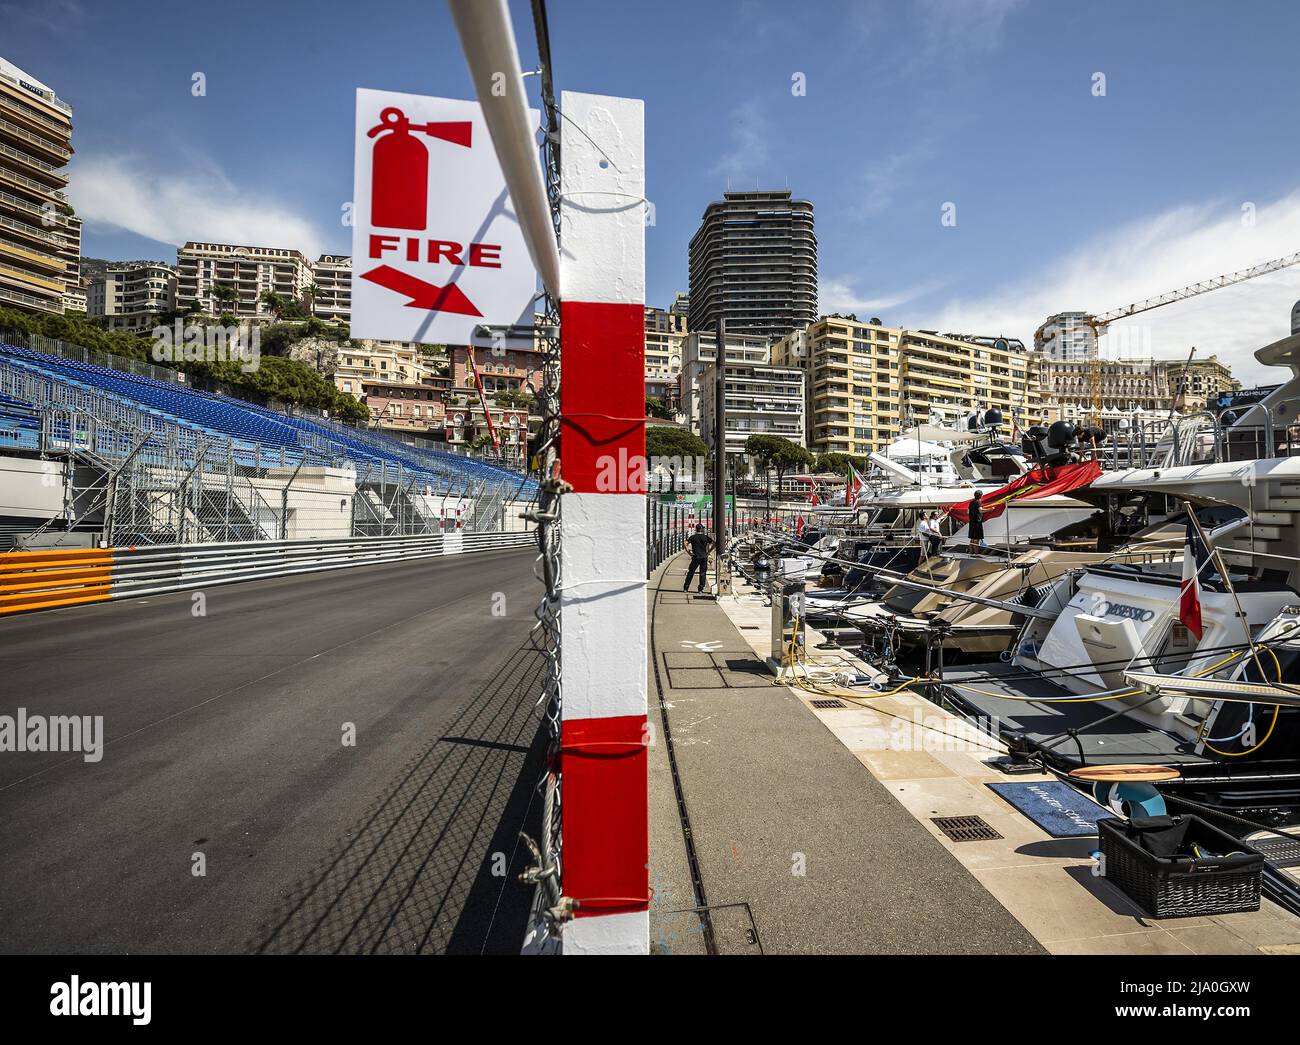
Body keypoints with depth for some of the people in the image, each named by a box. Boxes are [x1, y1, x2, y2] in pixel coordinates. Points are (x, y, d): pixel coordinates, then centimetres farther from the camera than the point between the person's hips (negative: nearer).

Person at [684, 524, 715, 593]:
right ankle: (701, 589, 5)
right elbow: (714, 543, -3)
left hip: (696, 557, 0)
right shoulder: (706, 537, 3)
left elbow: (685, 543, -12)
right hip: (704, 557, 1)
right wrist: (708, 551, 1)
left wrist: (689, 552, -7)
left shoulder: (693, 537, 0)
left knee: (690, 572, 8)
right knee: (703, 573, 7)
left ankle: (686, 587, 10)